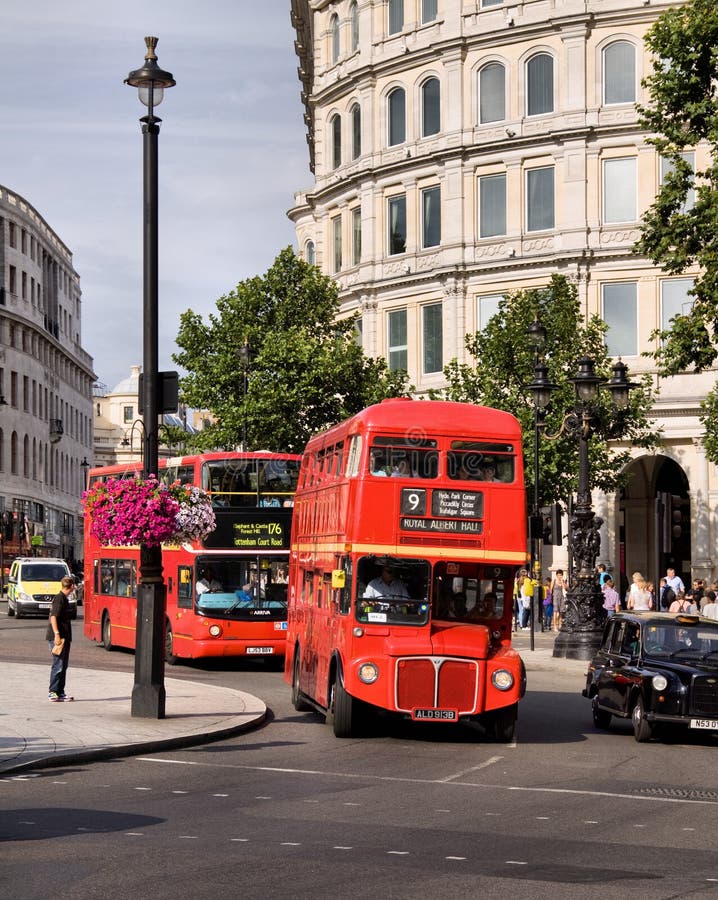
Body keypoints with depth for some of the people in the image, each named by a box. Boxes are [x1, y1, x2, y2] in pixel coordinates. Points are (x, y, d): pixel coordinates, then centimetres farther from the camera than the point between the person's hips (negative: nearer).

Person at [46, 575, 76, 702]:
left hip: (64, 637, 10)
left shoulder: (64, 598, 16)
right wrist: (57, 634, -26)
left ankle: (60, 692, 18)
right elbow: (53, 617, -20)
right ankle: (53, 692, -4)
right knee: (58, 665, -8)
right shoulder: (59, 598, -13)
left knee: (63, 665, 13)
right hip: (58, 637, -10)